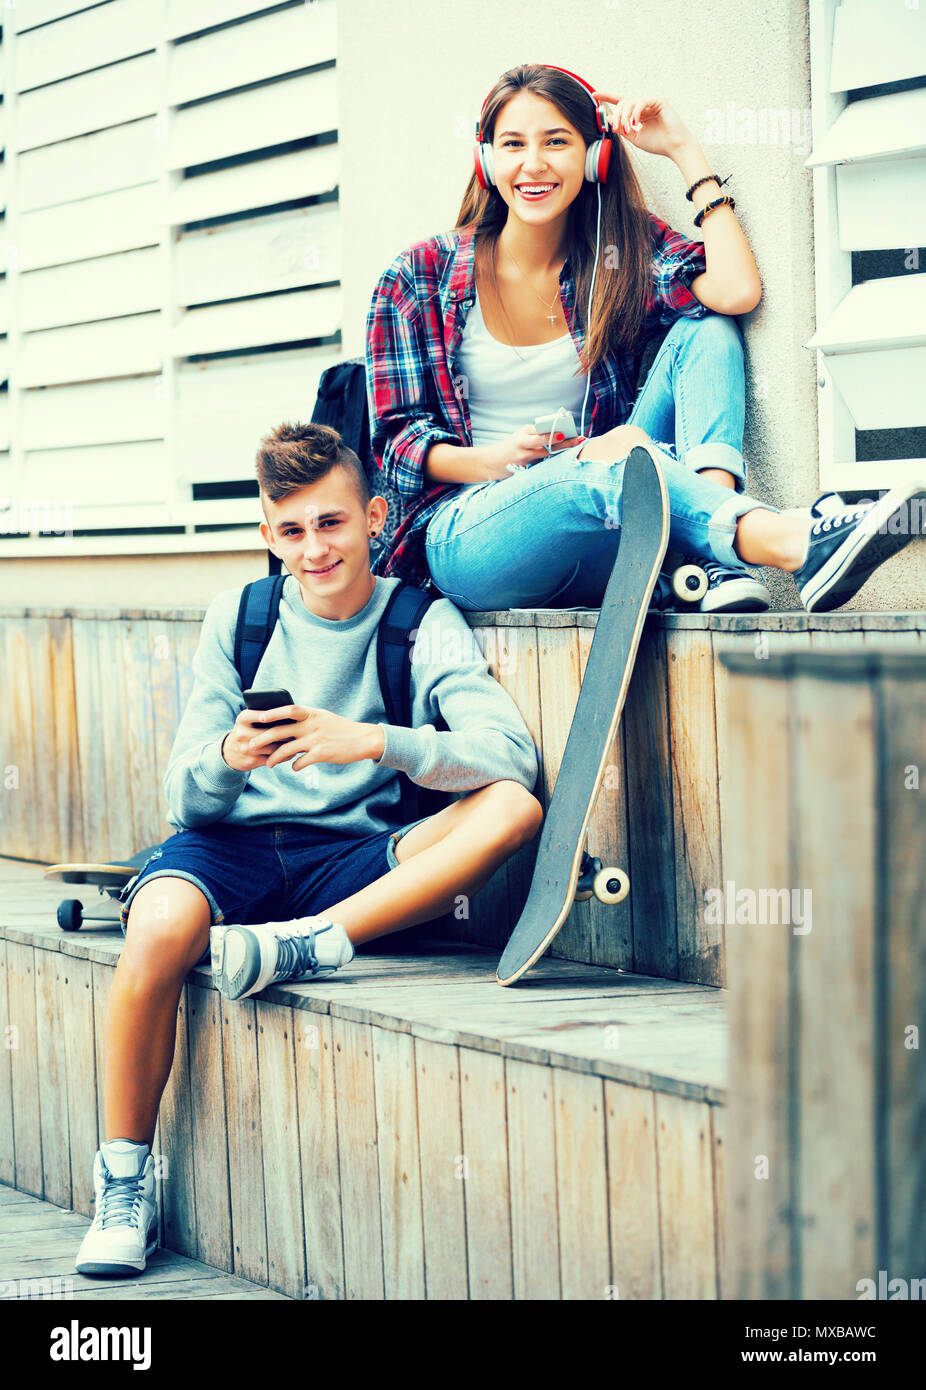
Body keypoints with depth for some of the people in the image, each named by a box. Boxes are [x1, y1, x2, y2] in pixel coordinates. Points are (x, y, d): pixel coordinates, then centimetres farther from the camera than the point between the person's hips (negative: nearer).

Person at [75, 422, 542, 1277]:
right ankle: (124, 1180, -18)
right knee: (162, 926, -35)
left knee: (514, 810, -25)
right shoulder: (239, 618, 8)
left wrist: (371, 741, -28)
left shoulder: (424, 623, 3)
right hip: (232, 844, 0)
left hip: (350, 862, 0)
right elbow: (186, 795, 5)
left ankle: (308, 944, -31)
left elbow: (510, 755, -14)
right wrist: (228, 757, -20)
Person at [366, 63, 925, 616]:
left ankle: (724, 565, -36)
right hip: (466, 533, -3)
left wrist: (683, 149, -3)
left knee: (704, 330, -14)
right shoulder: (422, 276, 4)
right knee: (618, 459, -35)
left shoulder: (622, 254, 9)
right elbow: (396, 438, 3)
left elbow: (736, 292, -12)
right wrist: (494, 461, -17)